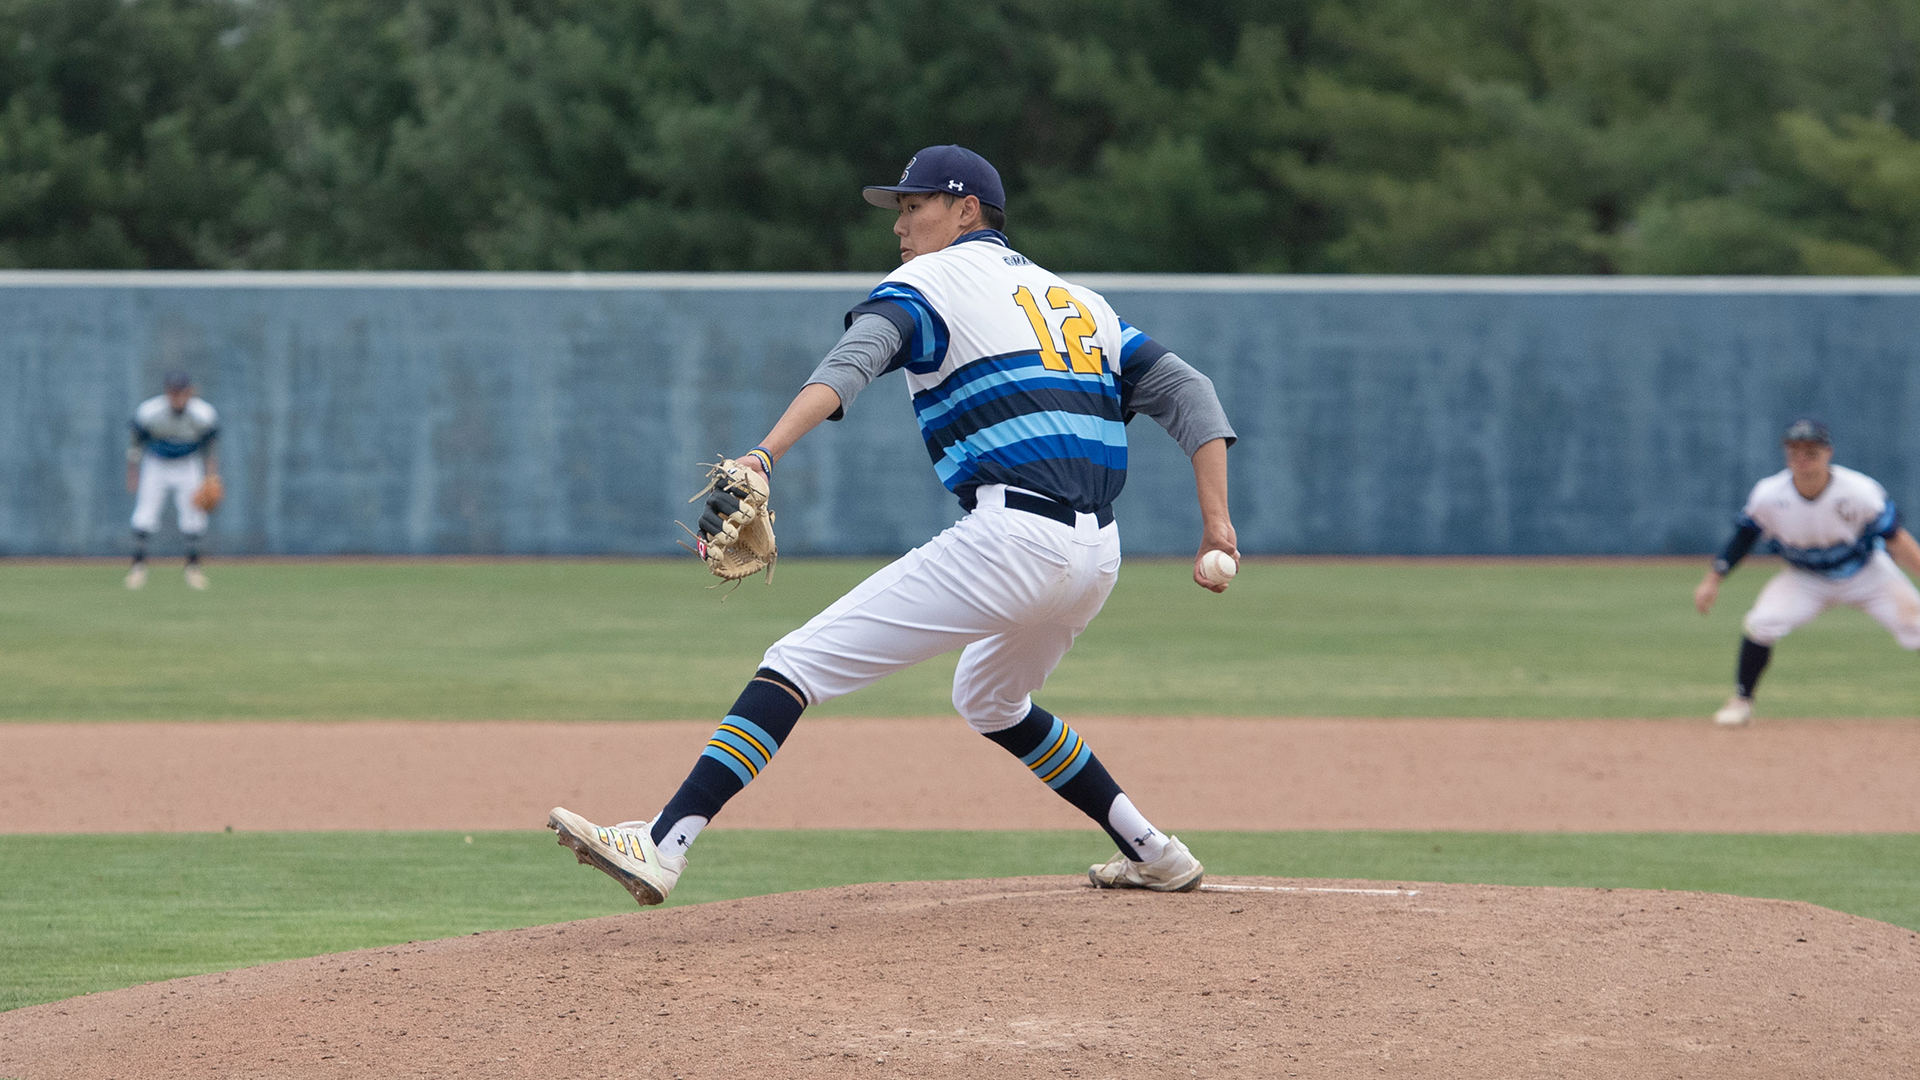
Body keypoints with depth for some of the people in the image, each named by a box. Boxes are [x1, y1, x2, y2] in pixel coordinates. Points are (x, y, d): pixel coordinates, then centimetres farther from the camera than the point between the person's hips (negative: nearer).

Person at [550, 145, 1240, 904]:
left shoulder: (927, 282, 6)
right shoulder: (1078, 301, 27)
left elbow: (851, 362, -14)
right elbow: (1186, 391, 19)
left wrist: (764, 457, -29)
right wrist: (1217, 526, 12)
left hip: (1011, 535, -8)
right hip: (1097, 553, 8)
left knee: (799, 662, -10)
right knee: (990, 700, 35)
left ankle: (663, 846, -23)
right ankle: (1153, 855, 33)